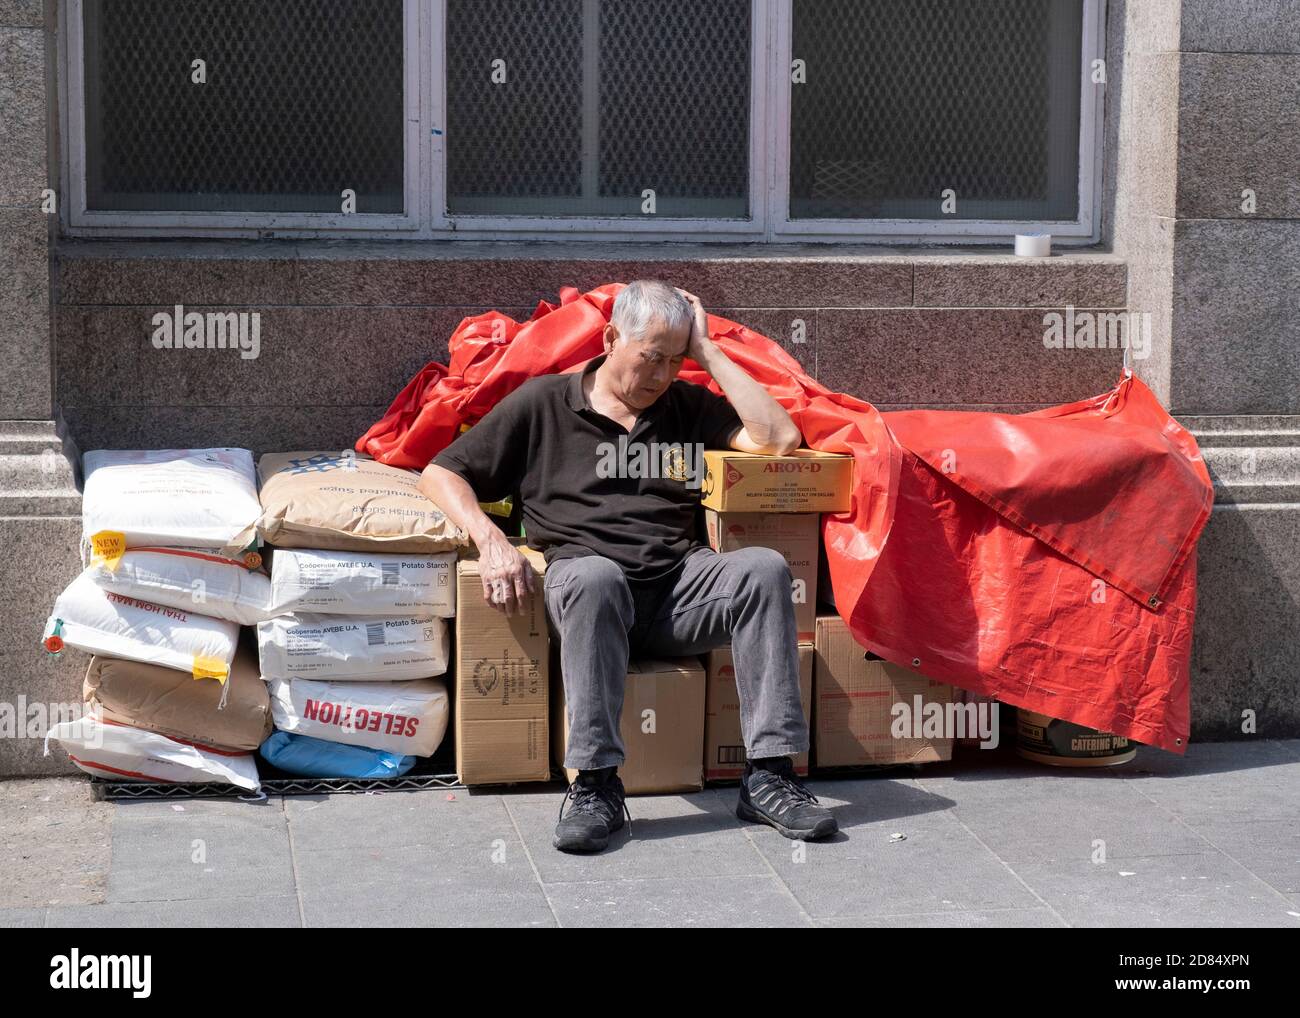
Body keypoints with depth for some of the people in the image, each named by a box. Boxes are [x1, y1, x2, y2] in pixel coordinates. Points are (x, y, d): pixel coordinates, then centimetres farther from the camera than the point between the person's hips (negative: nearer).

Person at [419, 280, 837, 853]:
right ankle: (595, 785, -37)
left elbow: (779, 438, 6)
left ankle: (768, 775, -28)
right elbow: (441, 474, 14)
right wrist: (490, 539, -6)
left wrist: (708, 352, 10)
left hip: (679, 587, 3)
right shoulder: (542, 404, 15)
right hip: (586, 584, -3)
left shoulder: (688, 404, 22)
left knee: (764, 568, -27)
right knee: (594, 576, -39)